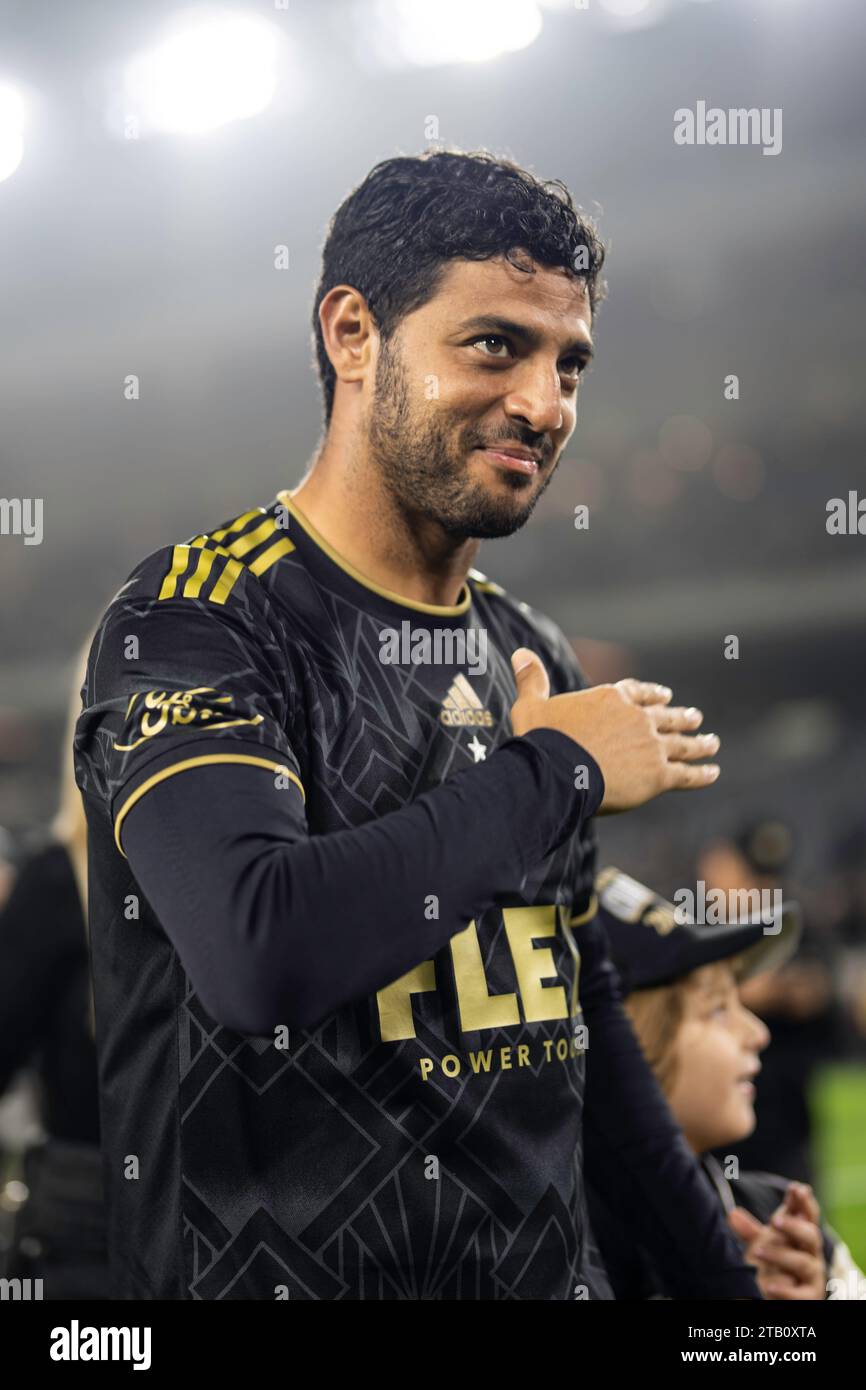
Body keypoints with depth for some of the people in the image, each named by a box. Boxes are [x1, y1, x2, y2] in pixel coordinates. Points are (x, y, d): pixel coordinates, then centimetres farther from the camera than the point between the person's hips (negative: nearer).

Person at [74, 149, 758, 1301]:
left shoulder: (533, 658, 8)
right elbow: (258, 954, -32)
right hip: (275, 1270, -6)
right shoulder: (194, 622, -14)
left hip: (543, 1269, 7)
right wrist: (555, 770, -19)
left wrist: (719, 1273, 14)